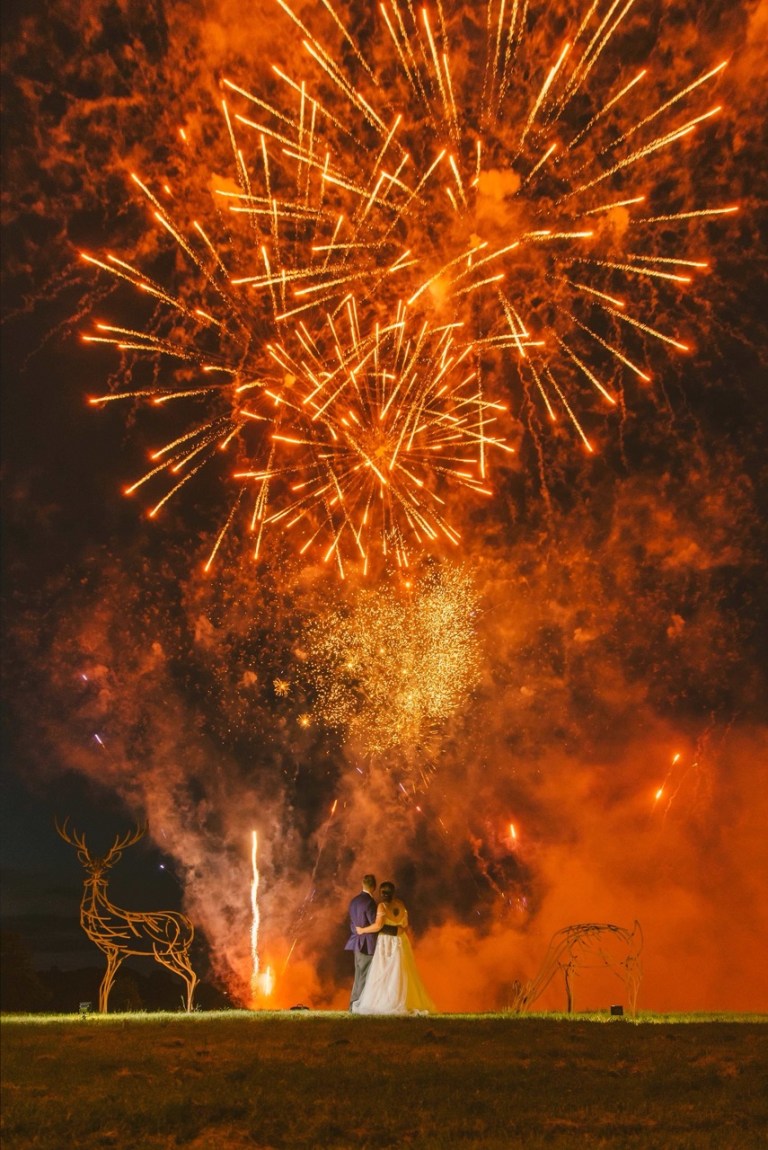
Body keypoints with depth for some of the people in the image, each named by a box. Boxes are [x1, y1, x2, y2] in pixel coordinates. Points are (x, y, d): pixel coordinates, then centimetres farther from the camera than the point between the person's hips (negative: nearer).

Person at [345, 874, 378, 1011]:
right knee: (364, 976, 0)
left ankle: (354, 1005, 19)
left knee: (359, 976, 16)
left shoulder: (354, 901, 9)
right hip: (367, 944, -8)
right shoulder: (369, 902, -18)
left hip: (357, 943, 8)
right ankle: (358, 1005, 2)